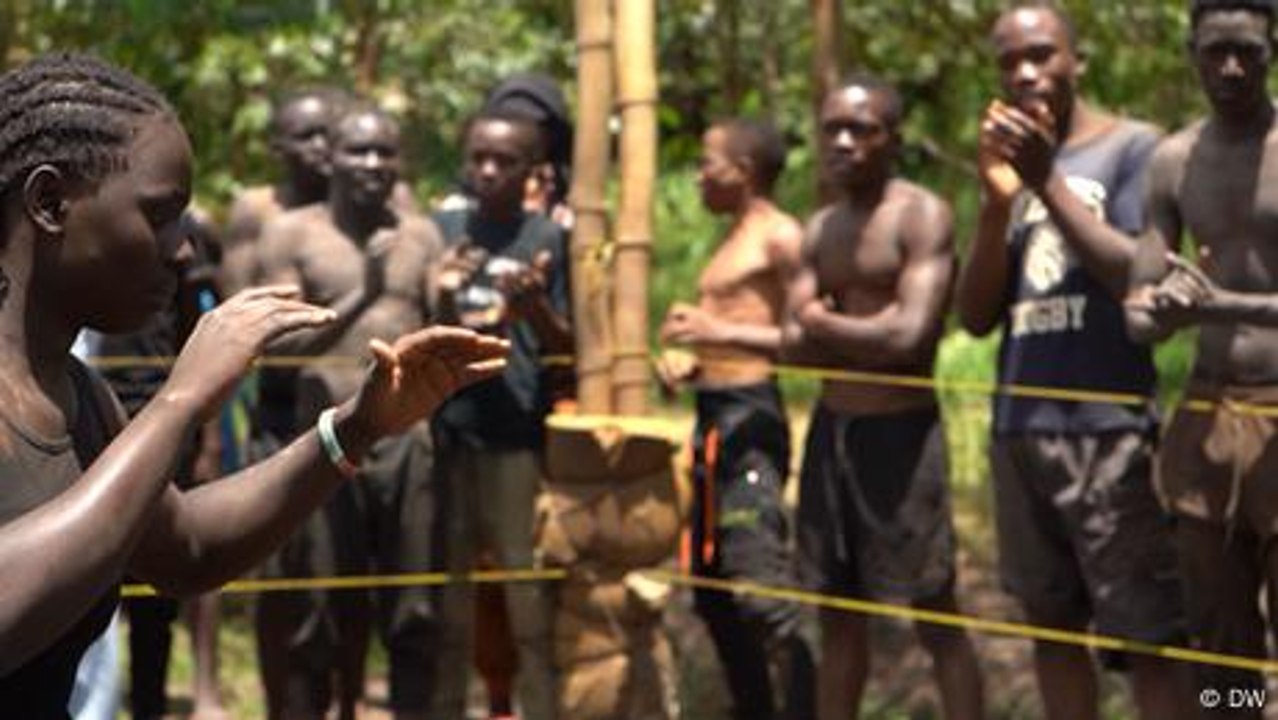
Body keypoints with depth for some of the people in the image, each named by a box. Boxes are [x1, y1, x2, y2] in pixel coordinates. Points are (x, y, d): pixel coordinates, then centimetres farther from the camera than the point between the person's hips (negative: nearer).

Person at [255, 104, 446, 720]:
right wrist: (359, 297, -15)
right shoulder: (291, 234, 3)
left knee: (414, 606, 4)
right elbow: (277, 344, -5)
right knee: (320, 608, 2)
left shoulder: (422, 236, 14)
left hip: (410, 433, 3)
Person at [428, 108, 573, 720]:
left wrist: (534, 307, -18)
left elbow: (566, 347, 3)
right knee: (447, 612, 7)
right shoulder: (439, 231, 12)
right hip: (444, 437, 3)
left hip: (519, 441, -3)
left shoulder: (551, 241, 4)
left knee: (531, 608, -5)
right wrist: (440, 299, -9)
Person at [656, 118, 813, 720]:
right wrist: (688, 361, 12)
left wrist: (722, 333, -24)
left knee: (765, 594, -16)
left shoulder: (781, 237, -8)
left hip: (750, 417, -10)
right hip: (712, 417, 10)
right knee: (713, 591, 14)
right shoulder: (734, 240, 20)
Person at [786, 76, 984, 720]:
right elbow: (796, 345, 3)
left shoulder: (923, 216, -11)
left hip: (900, 430, -7)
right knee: (837, 612, 13)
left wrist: (824, 322, -7)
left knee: (935, 617, -3)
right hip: (831, 428, 7)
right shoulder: (821, 229, 11)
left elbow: (909, 336, -22)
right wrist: (868, 334, -14)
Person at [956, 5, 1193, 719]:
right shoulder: (1011, 162, 16)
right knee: (1053, 622, 10)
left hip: (1107, 430, -6)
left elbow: (1142, 280, -12)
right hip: (1017, 431, 6)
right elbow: (977, 316, 10)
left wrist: (1049, 182, -14)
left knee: (1146, 638, -9)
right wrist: (998, 202, -5)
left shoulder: (1133, 147, -1)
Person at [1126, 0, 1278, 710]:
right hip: (1207, 417, 5)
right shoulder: (1172, 162, 8)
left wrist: (1221, 305, -27)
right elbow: (1137, 311, 7)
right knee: (1218, 642, 9)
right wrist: (1159, 312, -17)